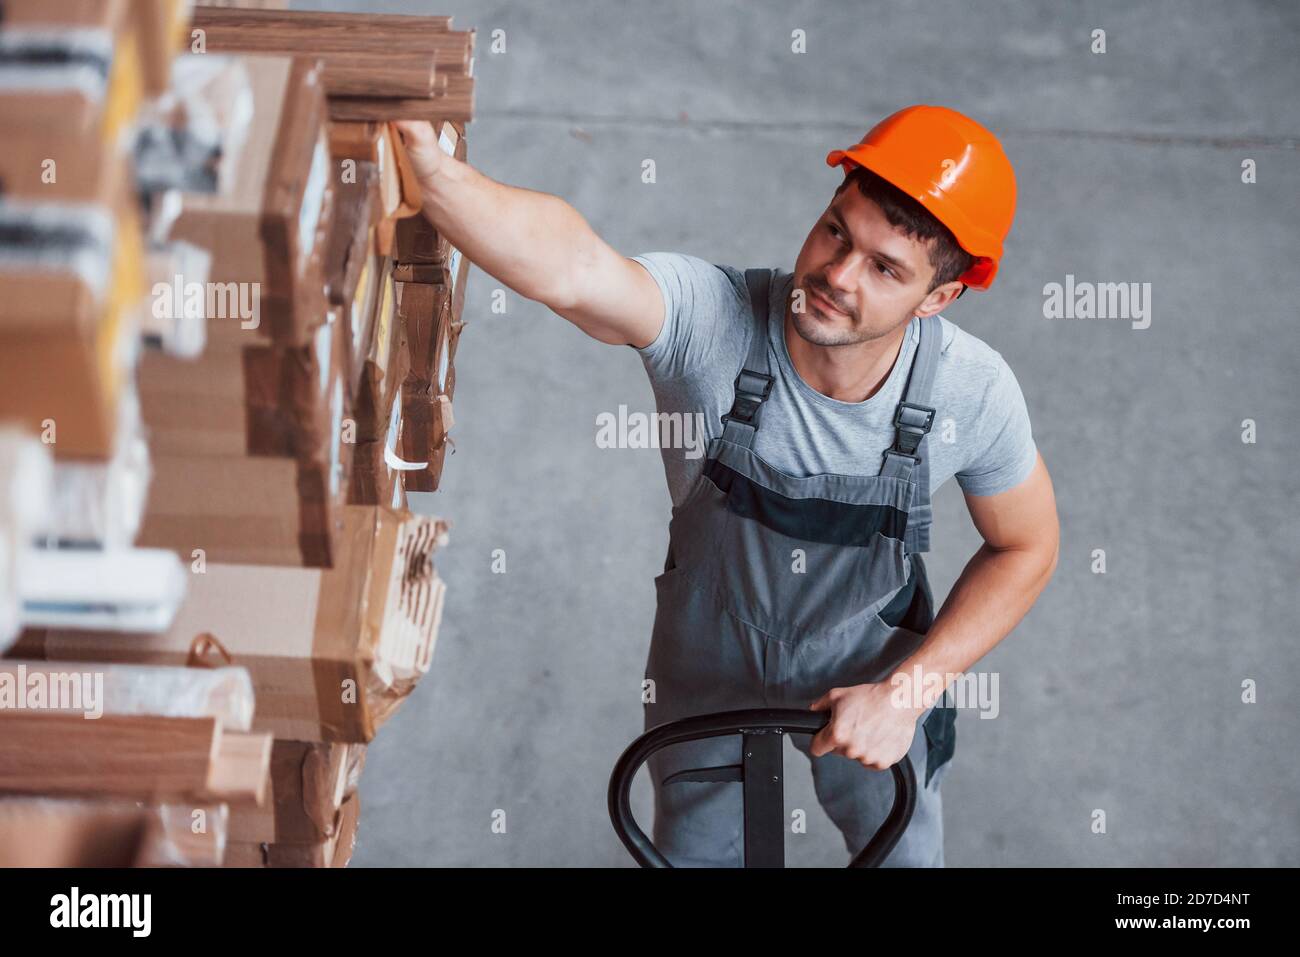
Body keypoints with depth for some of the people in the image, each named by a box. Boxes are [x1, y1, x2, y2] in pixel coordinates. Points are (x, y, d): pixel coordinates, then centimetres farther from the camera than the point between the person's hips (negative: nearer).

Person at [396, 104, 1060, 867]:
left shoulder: (974, 391, -29)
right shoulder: (709, 317, -36)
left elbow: (1026, 549, -9)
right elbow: (569, 269, -60)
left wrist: (906, 692, -16)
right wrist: (426, 163, -79)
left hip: (867, 656, 1)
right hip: (711, 652, 0)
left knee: (903, 854, 22)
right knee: (698, 851, 21)